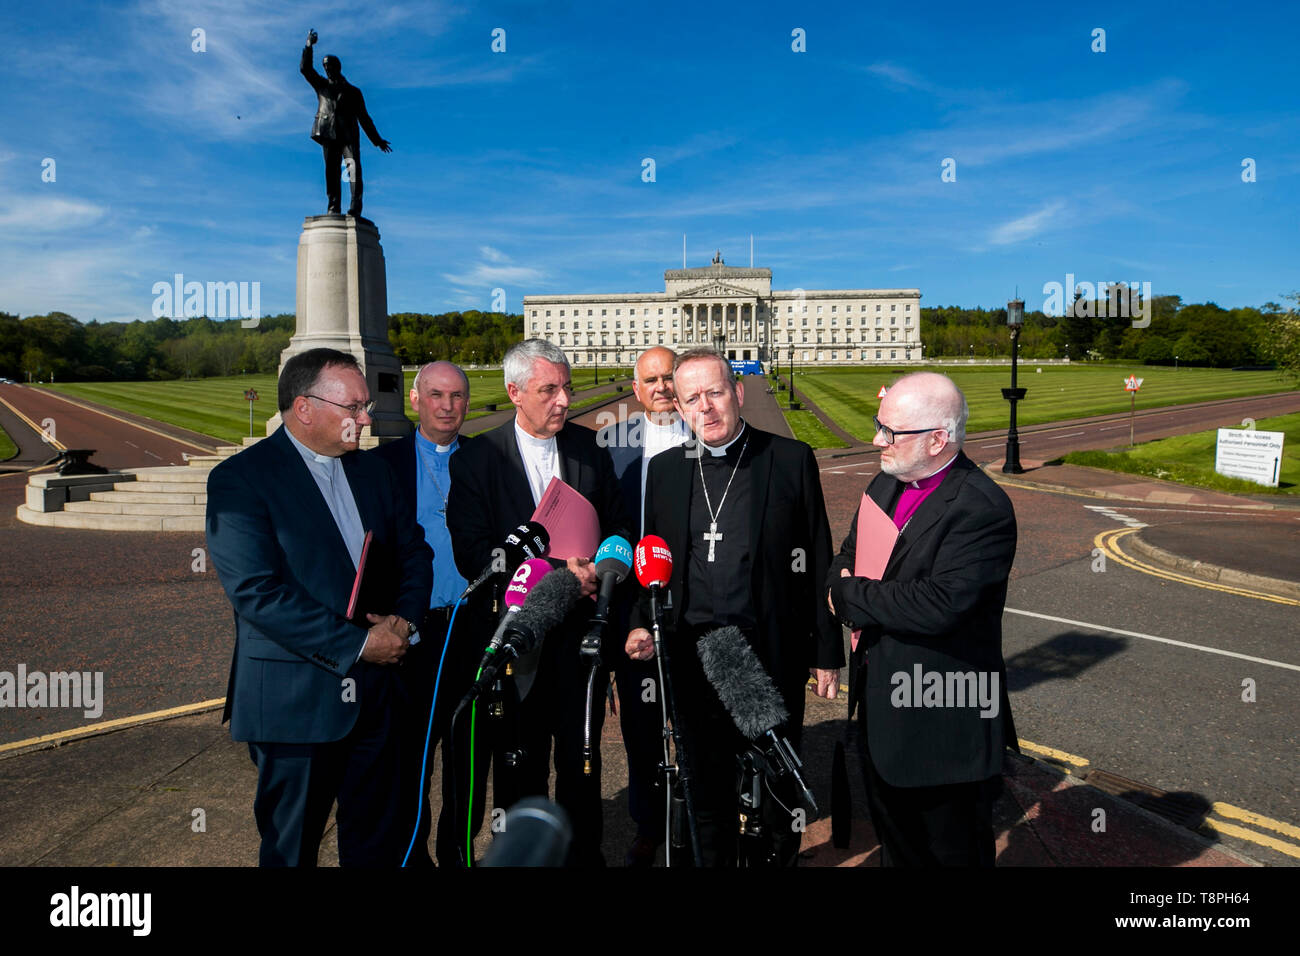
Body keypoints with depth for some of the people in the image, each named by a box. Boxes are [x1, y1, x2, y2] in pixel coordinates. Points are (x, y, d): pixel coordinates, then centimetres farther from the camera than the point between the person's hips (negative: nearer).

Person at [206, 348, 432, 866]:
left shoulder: (372, 472, 10)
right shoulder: (240, 478, -11)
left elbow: (414, 553, 14)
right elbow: (256, 591, -19)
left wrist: (403, 619, -7)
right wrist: (357, 644, -18)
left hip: (374, 695, 6)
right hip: (295, 701, -5)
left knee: (375, 843, 17)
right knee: (291, 848, 13)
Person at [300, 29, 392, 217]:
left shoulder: (353, 91, 22)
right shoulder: (321, 85, 25)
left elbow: (364, 117, 20)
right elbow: (305, 69, 11)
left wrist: (377, 140, 15)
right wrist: (308, 47, 0)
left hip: (349, 134, -1)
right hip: (329, 133, 1)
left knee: (354, 166, -20)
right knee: (331, 171, -7)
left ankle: (355, 207, -31)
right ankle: (333, 209, -13)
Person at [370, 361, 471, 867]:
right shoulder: (382, 462, 2)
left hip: (473, 630, 2)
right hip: (411, 631, -1)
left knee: (470, 752, 12)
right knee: (411, 752, 9)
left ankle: (458, 850, 29)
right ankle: (413, 853, 27)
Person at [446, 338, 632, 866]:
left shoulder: (589, 448, 3)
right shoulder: (476, 459, -7)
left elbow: (619, 525, 9)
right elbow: (471, 554, -14)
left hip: (581, 629, 3)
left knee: (582, 761, 15)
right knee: (522, 766, 13)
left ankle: (585, 853, 33)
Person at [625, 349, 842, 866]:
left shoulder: (791, 459, -4)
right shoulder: (665, 469, 5)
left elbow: (818, 562, -2)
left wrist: (827, 651, -2)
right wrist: (642, 625, -4)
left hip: (772, 654, -2)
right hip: (692, 657, 3)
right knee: (707, 790, 18)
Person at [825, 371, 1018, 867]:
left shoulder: (982, 508, -22)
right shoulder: (885, 484, 5)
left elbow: (938, 604, -31)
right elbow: (844, 561, 11)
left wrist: (849, 596, -17)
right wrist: (868, 607, -11)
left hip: (946, 723, -8)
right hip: (880, 709, 8)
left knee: (954, 850, 14)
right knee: (897, 846, 26)